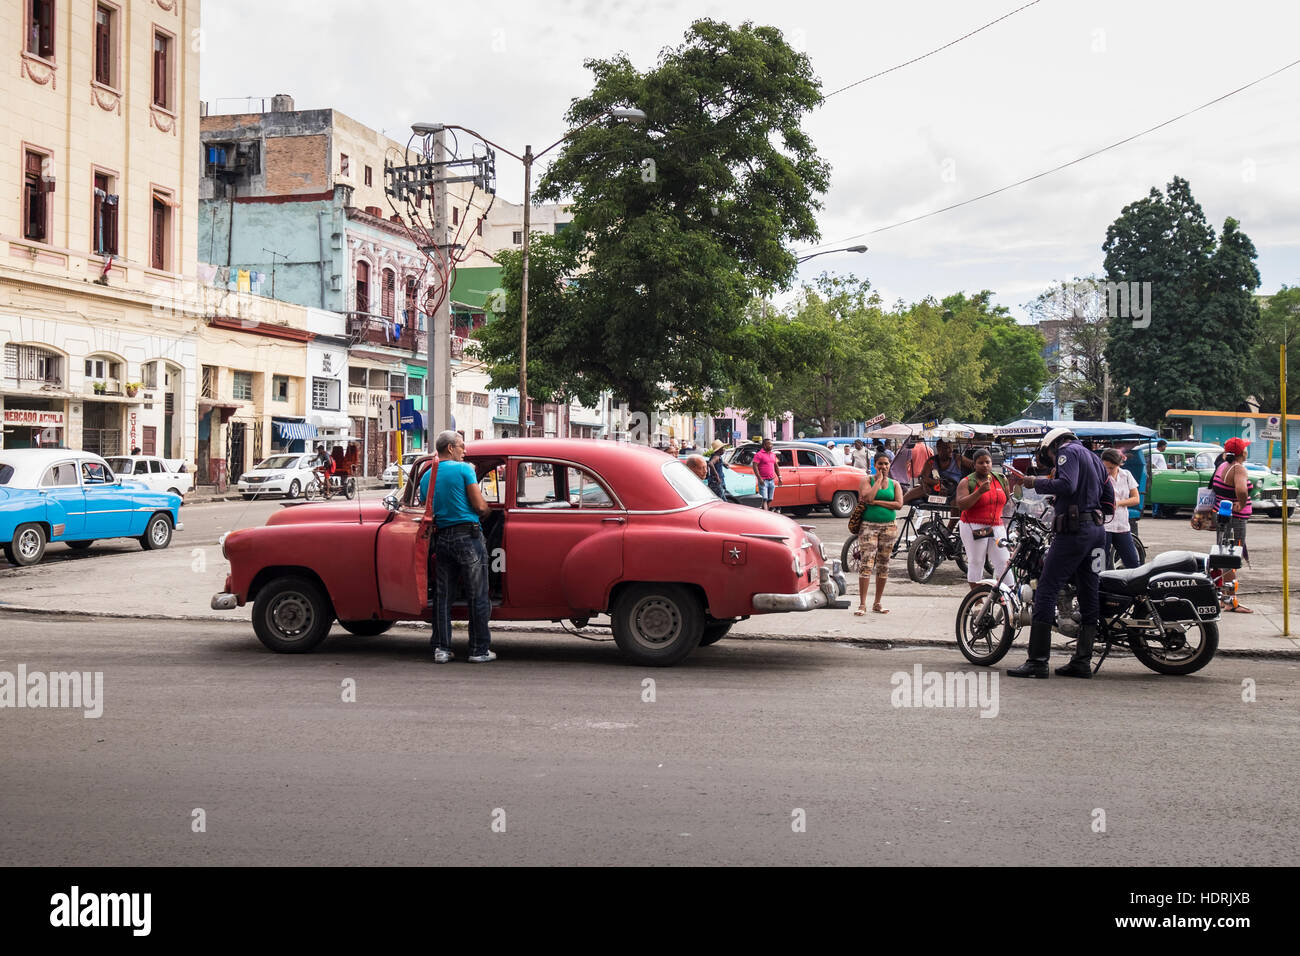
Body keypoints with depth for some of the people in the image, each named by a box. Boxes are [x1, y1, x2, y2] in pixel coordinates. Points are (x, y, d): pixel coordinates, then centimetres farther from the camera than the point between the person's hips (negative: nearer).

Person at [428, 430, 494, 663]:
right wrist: (489, 511, 11)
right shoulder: (464, 469, -6)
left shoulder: (426, 477, 13)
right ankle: (479, 650, 4)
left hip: (441, 537, 6)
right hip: (468, 537, -6)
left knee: (443, 595, 10)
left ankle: (441, 648, 10)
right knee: (478, 597, 1)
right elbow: (480, 506, -10)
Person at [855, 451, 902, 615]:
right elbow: (868, 497, -15)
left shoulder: (894, 484, 11)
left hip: (889, 526, 3)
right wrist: (879, 480, -7)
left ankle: (877, 603, 15)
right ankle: (862, 604, -10)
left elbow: (899, 504, -4)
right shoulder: (867, 479, 4)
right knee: (867, 563, -11)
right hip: (868, 526, -3)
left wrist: (877, 502, -11)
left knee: (883, 565, 6)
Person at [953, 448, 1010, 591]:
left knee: (1004, 562, -4)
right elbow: (961, 505, -16)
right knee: (976, 563, 0)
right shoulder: (967, 482, -2)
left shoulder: (1000, 480, 12)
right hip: (974, 529, -4)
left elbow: (1006, 502, 23)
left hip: (996, 528, 4)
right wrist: (980, 491, -23)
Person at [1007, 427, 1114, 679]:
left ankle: (1037, 660, -12)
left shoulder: (1068, 451, -1)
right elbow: (1109, 501, 23)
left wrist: (1035, 482, -11)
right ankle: (1082, 661, 11)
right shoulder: (1094, 458, 25)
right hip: (1098, 531, 9)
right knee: (1089, 595, 9)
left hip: (1074, 531, -9)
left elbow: (1067, 485, -20)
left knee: (1046, 591, -8)